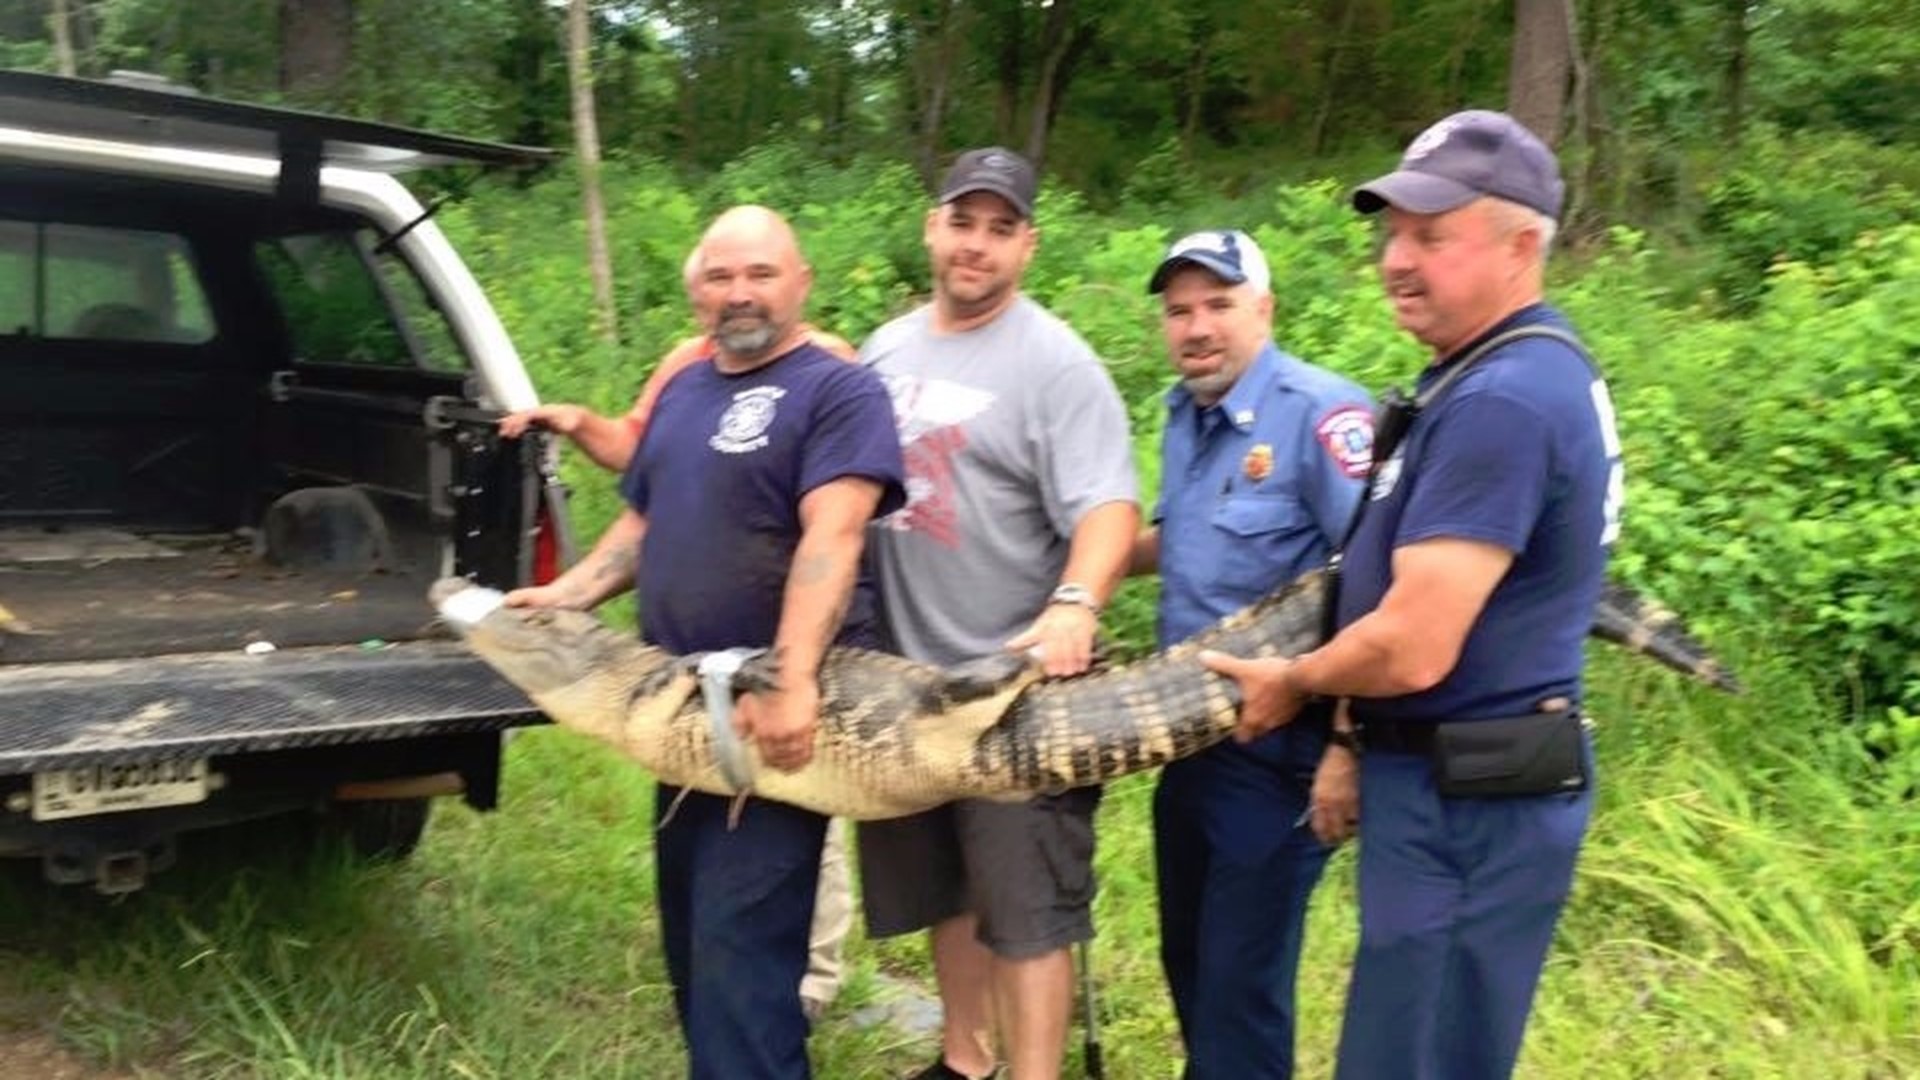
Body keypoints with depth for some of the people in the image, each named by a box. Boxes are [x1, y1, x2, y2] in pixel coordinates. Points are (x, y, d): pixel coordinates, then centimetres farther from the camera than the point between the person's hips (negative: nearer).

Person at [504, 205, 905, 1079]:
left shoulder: (839, 391, -10)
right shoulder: (683, 392, 14)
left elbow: (830, 539, -23)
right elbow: (646, 522, 22)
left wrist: (790, 681, -33)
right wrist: (567, 594, 6)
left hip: (778, 715, -8)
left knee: (740, 944, -9)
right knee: (689, 937, 19)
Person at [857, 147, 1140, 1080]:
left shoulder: (1054, 361, -10)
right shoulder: (884, 350, 10)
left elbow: (1108, 507, -20)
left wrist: (1075, 606, -38)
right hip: (910, 679, 7)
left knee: (1026, 909, -1)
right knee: (946, 894, 20)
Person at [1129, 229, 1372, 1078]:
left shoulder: (1320, 415, -19)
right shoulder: (1183, 415, 7)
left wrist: (1351, 746, -25)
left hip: (1280, 750, -8)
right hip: (1191, 739, 8)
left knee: (1240, 978, 3)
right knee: (1188, 958, 21)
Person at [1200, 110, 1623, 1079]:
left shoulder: (1499, 401, -23)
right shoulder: (1534, 370, 11)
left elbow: (1411, 650, -25)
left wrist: (1291, 683, -7)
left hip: (1466, 802, -10)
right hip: (1467, 787, 10)